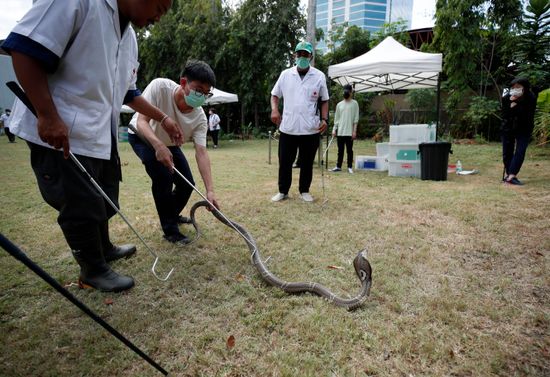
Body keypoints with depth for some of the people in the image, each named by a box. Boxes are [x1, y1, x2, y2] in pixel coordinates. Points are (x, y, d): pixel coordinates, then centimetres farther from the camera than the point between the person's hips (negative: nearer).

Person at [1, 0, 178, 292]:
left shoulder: (129, 37, 13)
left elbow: (128, 92, 22)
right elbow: (24, 49, -20)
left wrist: (163, 119, 23)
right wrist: (48, 116, -25)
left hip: (102, 135, 9)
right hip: (61, 135, -9)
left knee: (104, 201, 19)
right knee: (82, 207, 1)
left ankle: (104, 249, 41)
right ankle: (93, 270, 20)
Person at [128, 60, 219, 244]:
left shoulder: (200, 117, -25)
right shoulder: (159, 86, -34)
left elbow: (201, 153, -29)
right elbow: (141, 121, -35)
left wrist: (210, 190, -39)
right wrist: (158, 145, -56)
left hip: (169, 144, 4)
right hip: (143, 136, -4)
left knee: (187, 184, 0)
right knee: (163, 176, -25)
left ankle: (172, 215, 32)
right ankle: (170, 229, -8)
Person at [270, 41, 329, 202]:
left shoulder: (319, 76, 3)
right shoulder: (285, 74, 5)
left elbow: (324, 100, 9)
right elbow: (275, 95, 13)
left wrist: (324, 119, -4)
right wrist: (274, 109, -7)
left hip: (310, 129, 0)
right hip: (287, 128, 1)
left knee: (307, 163, 9)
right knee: (284, 162, 6)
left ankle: (304, 191, 25)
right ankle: (283, 191, 21)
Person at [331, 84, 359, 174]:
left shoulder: (354, 103, 3)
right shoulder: (339, 104, 12)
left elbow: (356, 119, -1)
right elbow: (336, 118, 13)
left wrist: (354, 131, -8)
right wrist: (334, 129, 5)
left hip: (349, 131, -3)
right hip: (340, 131, 3)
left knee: (349, 150, 1)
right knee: (340, 150, 7)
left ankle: (350, 167, 8)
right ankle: (338, 166, 13)